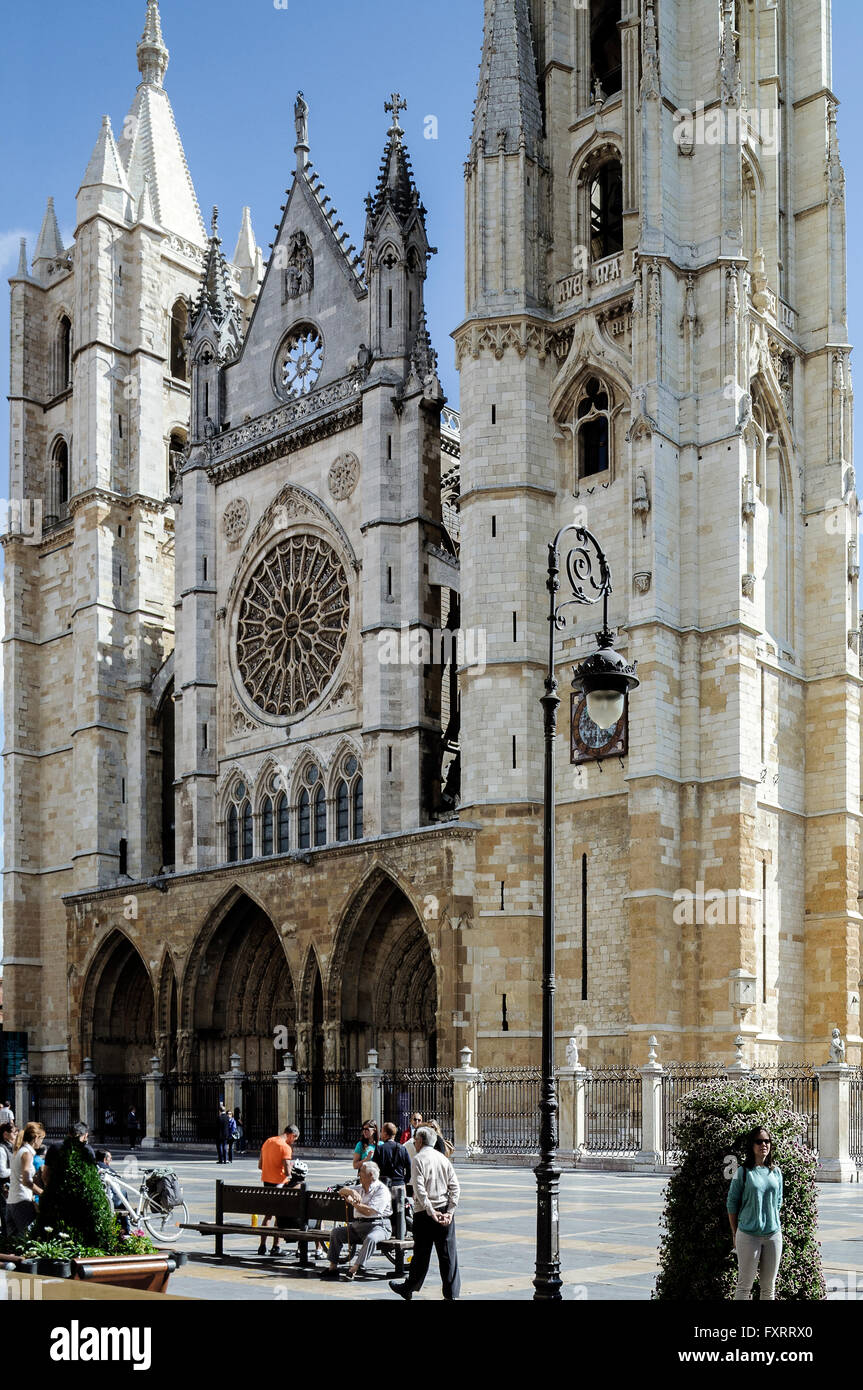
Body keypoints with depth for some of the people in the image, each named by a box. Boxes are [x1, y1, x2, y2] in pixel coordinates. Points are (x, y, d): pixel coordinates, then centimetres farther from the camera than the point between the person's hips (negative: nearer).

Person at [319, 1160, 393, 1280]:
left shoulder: (381, 1190, -8)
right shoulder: (360, 1188, 18)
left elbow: (369, 1211, -18)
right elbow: (341, 1191, 17)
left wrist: (352, 1202, -7)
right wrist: (351, 1191, -5)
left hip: (377, 1225, -7)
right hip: (357, 1225, 8)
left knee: (371, 1238, -38)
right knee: (335, 1232, -4)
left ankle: (355, 1268, -41)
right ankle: (333, 1267, -6)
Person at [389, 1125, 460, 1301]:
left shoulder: (419, 1159, -6)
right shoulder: (444, 1159, 10)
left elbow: (419, 1189, -16)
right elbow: (455, 1187, 2)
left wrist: (430, 1211, -16)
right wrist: (450, 1212, -2)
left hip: (424, 1213, -4)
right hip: (445, 1211, 4)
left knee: (421, 1253, 7)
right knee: (448, 1253, 4)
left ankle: (409, 1289, 23)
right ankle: (451, 1294, 4)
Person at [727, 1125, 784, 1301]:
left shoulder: (776, 1172, 8)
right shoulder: (743, 1172, -6)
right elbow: (732, 1204, -1)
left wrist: (772, 1224, 12)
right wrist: (735, 1235, 0)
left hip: (773, 1234, 4)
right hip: (748, 1235, -4)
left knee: (769, 1287, 10)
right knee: (744, 1286, 0)